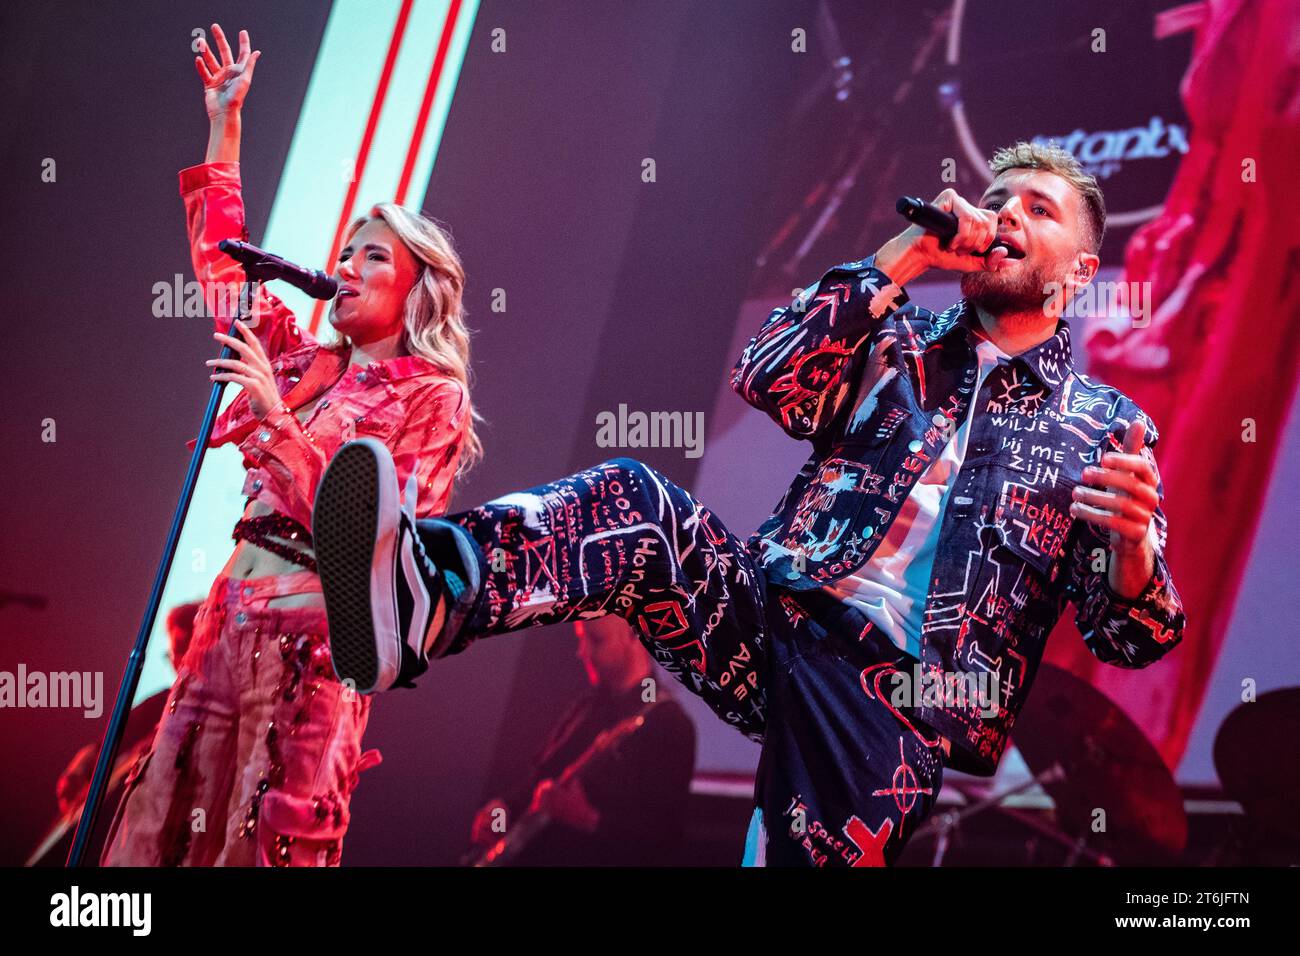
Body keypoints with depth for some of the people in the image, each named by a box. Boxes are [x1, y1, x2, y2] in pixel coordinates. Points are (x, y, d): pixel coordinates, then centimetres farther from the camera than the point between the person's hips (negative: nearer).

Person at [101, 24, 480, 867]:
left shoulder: (431, 401, -1)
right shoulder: (302, 362, 17)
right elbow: (221, 259, 26)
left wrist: (278, 422, -20)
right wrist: (225, 122, 23)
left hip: (316, 628, -6)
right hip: (235, 613, 6)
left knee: (271, 842, -9)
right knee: (164, 829, 1)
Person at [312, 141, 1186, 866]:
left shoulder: (1108, 430, 12)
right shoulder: (896, 343, 21)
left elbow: (1134, 636, 5)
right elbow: (767, 380, 1)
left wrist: (1133, 544, -19)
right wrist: (907, 255, -1)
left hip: (901, 702, -2)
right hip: (770, 628, 2)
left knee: (829, 843, -28)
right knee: (635, 502, -24)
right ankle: (429, 592, -50)